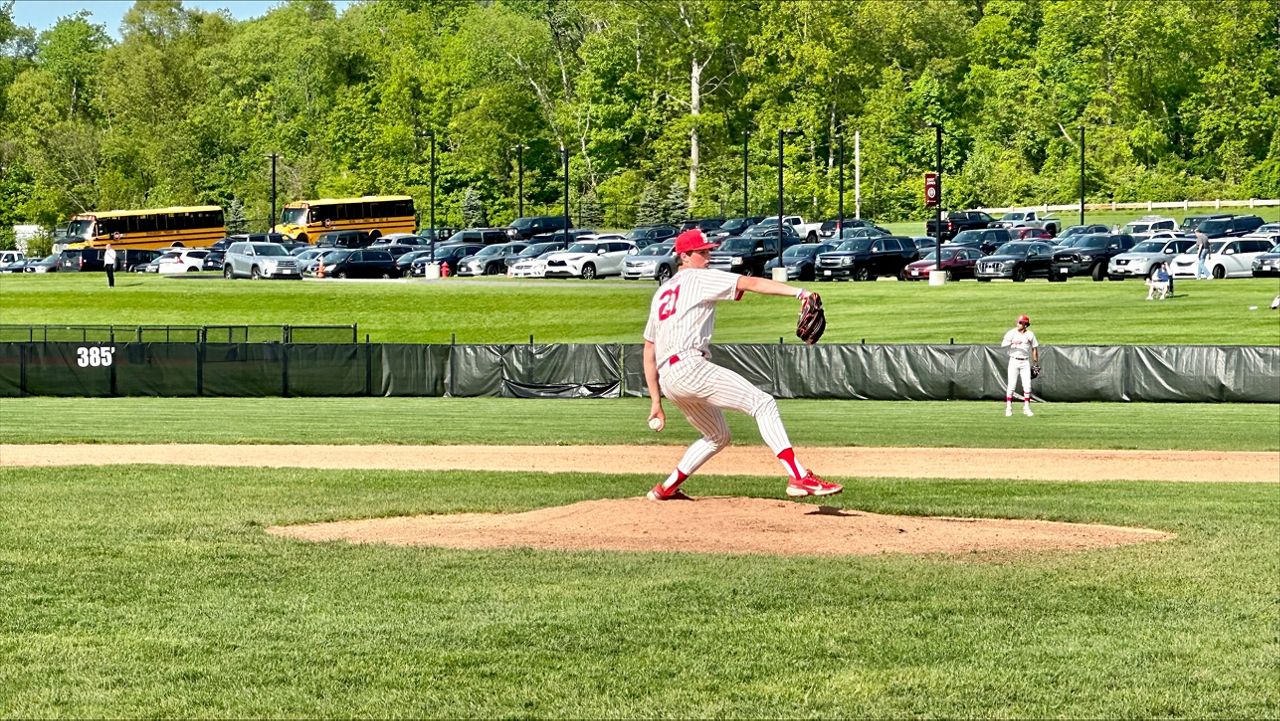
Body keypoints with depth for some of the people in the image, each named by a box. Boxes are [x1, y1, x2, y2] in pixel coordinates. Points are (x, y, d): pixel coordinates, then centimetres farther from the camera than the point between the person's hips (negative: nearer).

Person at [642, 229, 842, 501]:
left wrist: (656, 401, 24)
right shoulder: (698, 278, 4)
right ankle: (799, 478, -28)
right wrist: (798, 292, -21)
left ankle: (666, 489, 25)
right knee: (763, 404, -13)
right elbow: (750, 283, -10)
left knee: (718, 436, 25)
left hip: (667, 380, 9)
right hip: (690, 367, -9)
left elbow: (648, 351, 25)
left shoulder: (661, 292, 26)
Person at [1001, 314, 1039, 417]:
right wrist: (1012, 342, -29)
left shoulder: (1030, 334, 3)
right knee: (1011, 385, -4)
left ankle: (1026, 407, 7)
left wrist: (1036, 361, 7)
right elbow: (1003, 344, -11)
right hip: (1014, 361, -1)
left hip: (1025, 362, 1)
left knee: (1027, 385, -2)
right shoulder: (1012, 333, -2)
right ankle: (1008, 408, 2)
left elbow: (1034, 347, 10)